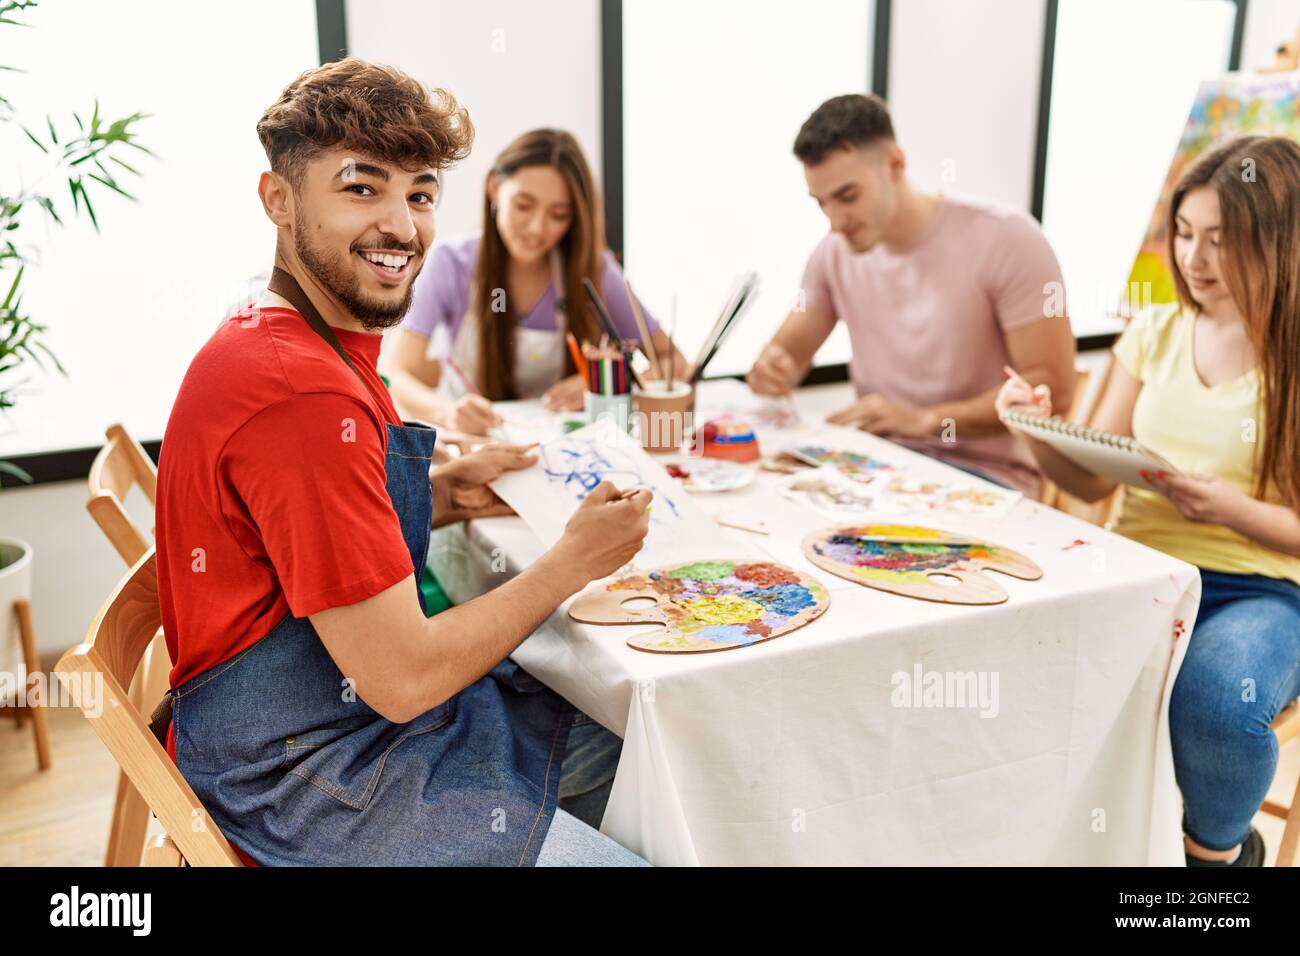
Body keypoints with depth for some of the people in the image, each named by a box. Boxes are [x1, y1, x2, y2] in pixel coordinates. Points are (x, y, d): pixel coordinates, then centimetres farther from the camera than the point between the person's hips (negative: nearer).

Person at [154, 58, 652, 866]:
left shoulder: (272, 343, 4)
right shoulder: (301, 390, -28)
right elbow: (402, 678, -26)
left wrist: (445, 491, 2)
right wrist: (573, 561, -13)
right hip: (301, 780, -10)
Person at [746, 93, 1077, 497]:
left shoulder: (1003, 238, -13)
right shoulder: (834, 253, 3)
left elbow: (1052, 386, -14)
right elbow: (788, 354, 11)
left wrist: (925, 420, -23)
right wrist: (772, 370, -15)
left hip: (982, 477, -5)